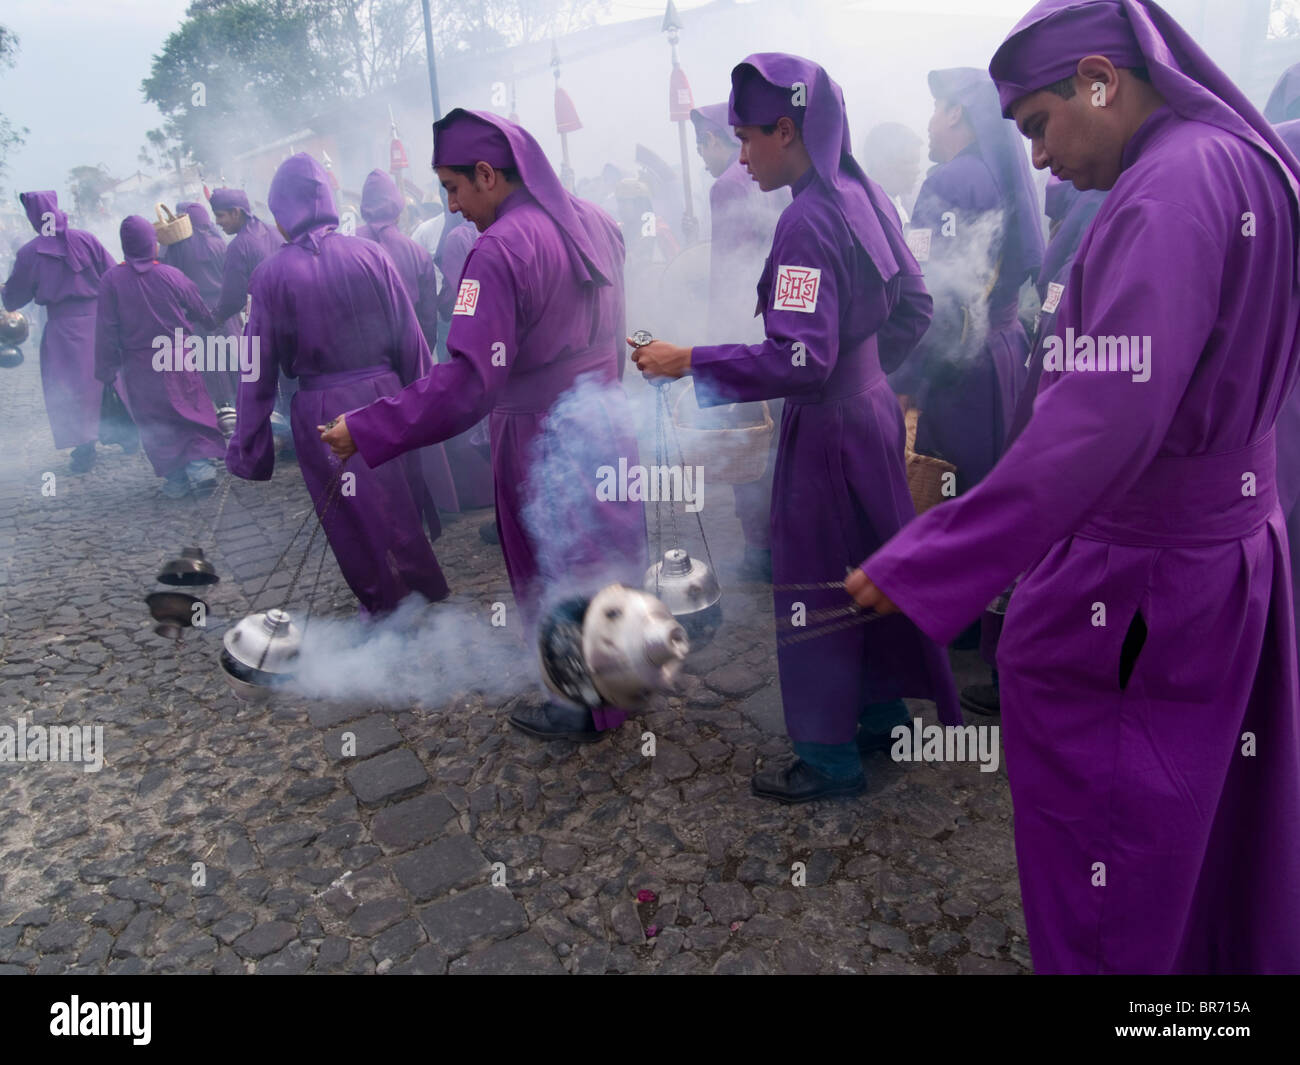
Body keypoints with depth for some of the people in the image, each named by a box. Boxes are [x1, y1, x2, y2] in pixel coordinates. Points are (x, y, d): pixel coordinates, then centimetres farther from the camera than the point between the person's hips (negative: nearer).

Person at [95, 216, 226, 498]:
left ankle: (176, 479, 10)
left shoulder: (111, 280, -7)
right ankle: (200, 465, -4)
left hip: (139, 367, 0)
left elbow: (106, 330, -5)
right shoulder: (171, 275, -7)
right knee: (194, 412, 11)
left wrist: (106, 370, 3)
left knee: (156, 424, 9)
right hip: (179, 361, 0)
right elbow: (201, 313, 7)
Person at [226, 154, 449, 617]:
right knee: (399, 498, 16)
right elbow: (410, 337, -1)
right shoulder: (369, 254, -3)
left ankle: (381, 601, 25)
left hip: (318, 412, -2)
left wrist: (248, 448, 5)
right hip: (381, 393, 2)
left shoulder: (272, 274, -6)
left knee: (350, 514, 12)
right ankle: (423, 589, 27)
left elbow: (260, 369, -2)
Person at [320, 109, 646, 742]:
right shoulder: (593, 222, 3)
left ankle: (588, 707, 28)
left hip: (543, 443, -8)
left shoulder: (499, 251, -22)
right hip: (605, 422, 8)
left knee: (556, 573, 10)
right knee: (608, 554, 22)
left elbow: (467, 383, -28)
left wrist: (364, 431, -23)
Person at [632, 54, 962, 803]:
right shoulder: (865, 197, 6)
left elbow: (801, 359, -26)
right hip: (873, 411, 9)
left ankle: (830, 760, 19)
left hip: (827, 431, -9)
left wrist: (689, 363, -21)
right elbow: (914, 307, 13)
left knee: (811, 591, 4)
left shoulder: (808, 221, -21)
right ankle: (884, 712, 38)